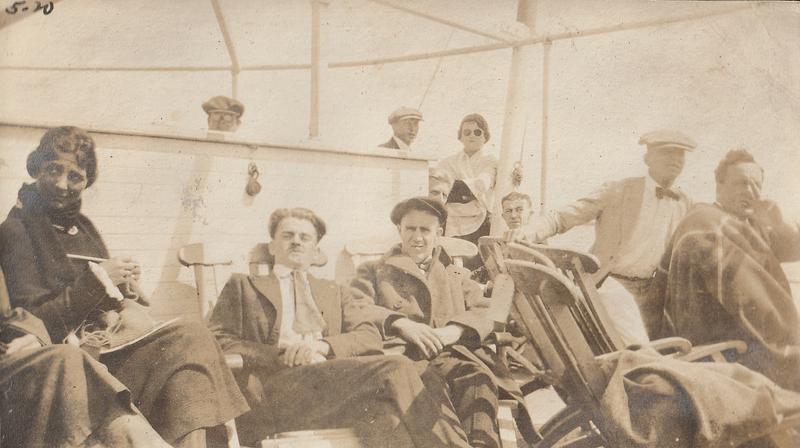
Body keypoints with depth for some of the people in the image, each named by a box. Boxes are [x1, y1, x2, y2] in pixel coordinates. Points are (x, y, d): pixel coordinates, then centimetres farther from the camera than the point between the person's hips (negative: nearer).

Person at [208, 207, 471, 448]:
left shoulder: (334, 292, 31)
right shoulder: (243, 286, 25)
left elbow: (370, 337, 15)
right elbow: (218, 340, 9)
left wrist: (324, 346, -7)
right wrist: (279, 354, -8)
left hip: (333, 383, 3)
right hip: (275, 388, -3)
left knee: (382, 411, -35)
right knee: (394, 369, -30)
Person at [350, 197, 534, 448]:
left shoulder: (457, 275, 33)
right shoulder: (374, 271, 25)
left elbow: (484, 313, 15)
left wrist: (453, 331, -9)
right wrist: (400, 323, -13)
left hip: (454, 351, 3)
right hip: (403, 355, -2)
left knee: (478, 376, -37)